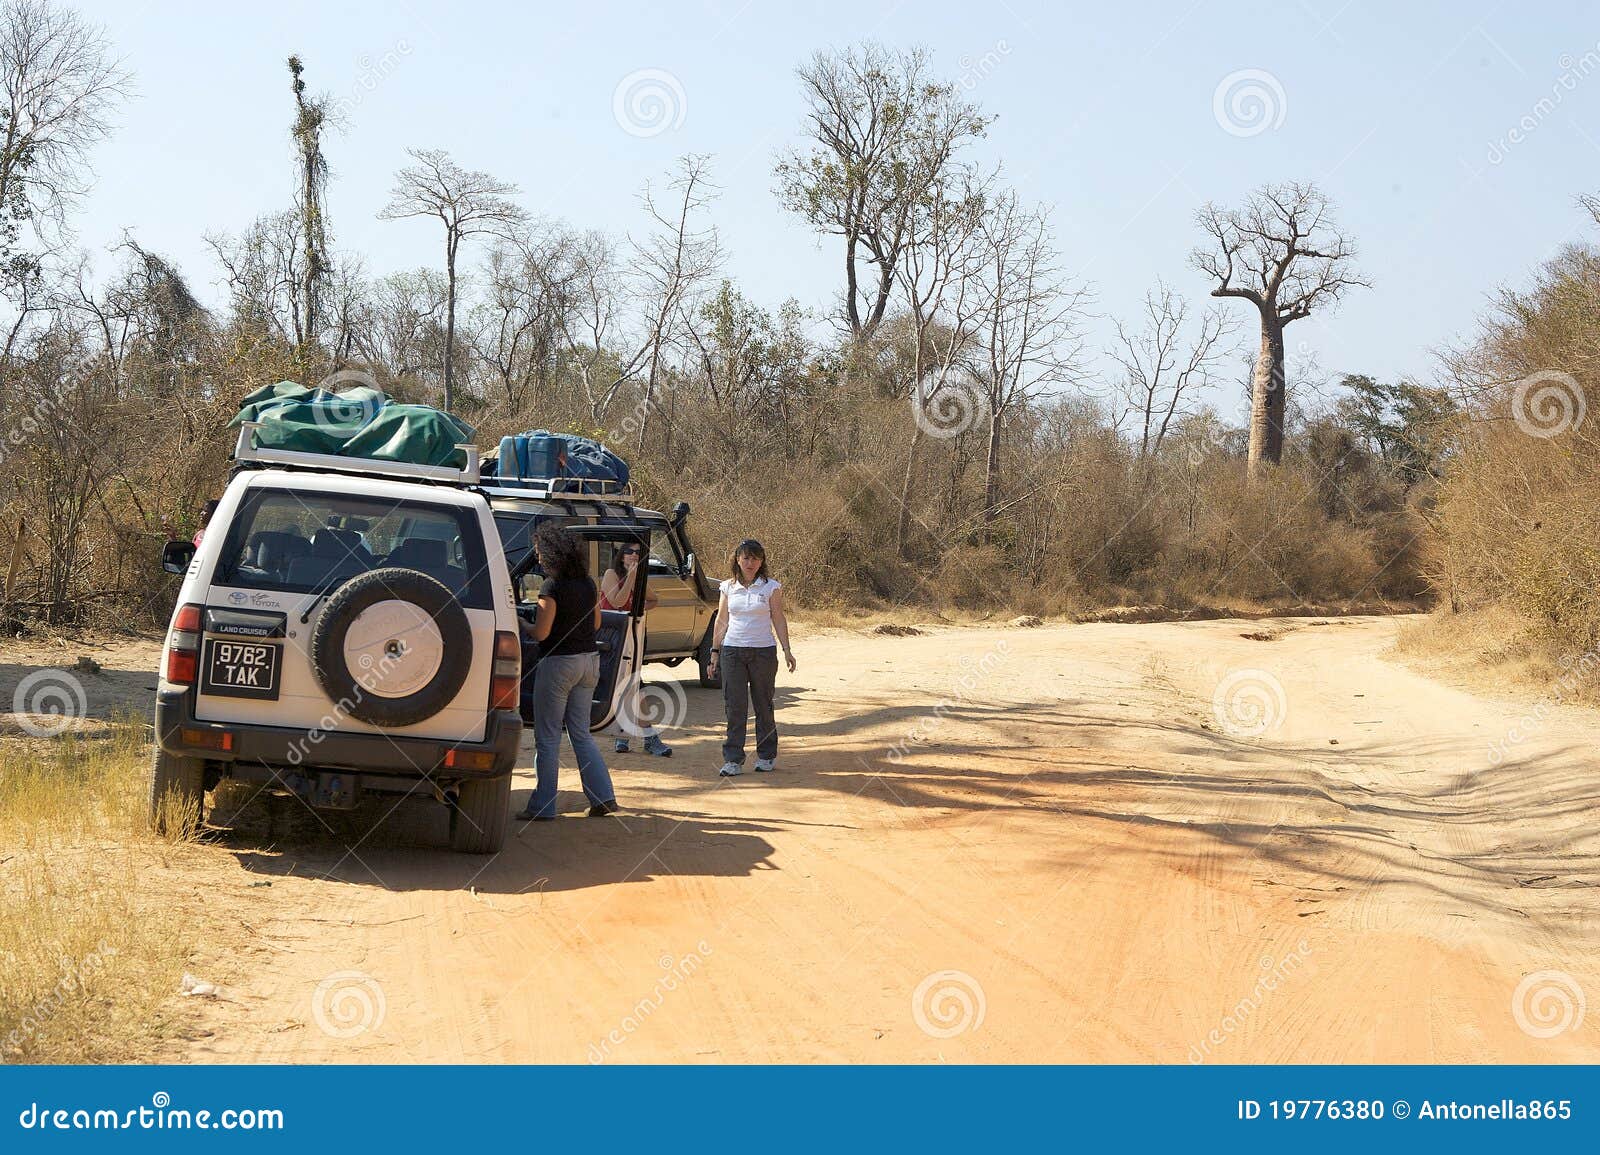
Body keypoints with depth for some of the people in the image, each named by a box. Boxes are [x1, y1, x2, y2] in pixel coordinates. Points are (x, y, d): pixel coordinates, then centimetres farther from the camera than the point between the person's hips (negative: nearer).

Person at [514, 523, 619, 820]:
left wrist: (520, 624, 1)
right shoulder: (589, 584, 5)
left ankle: (542, 806, 6)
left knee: (547, 738, 2)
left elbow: (541, 633, -16)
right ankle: (603, 797, 12)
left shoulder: (552, 587, -16)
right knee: (581, 734, 17)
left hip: (558, 663, -7)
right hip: (589, 660, 7)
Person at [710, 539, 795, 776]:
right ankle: (733, 760, 0)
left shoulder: (771, 587, 0)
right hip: (732, 650, 2)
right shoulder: (728, 587, 6)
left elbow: (779, 619, 1)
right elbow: (722, 621, 11)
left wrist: (787, 650, -5)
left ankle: (767, 756, 19)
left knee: (763, 704, 7)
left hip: (763, 651, -2)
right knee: (735, 706, -2)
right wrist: (715, 652, 8)